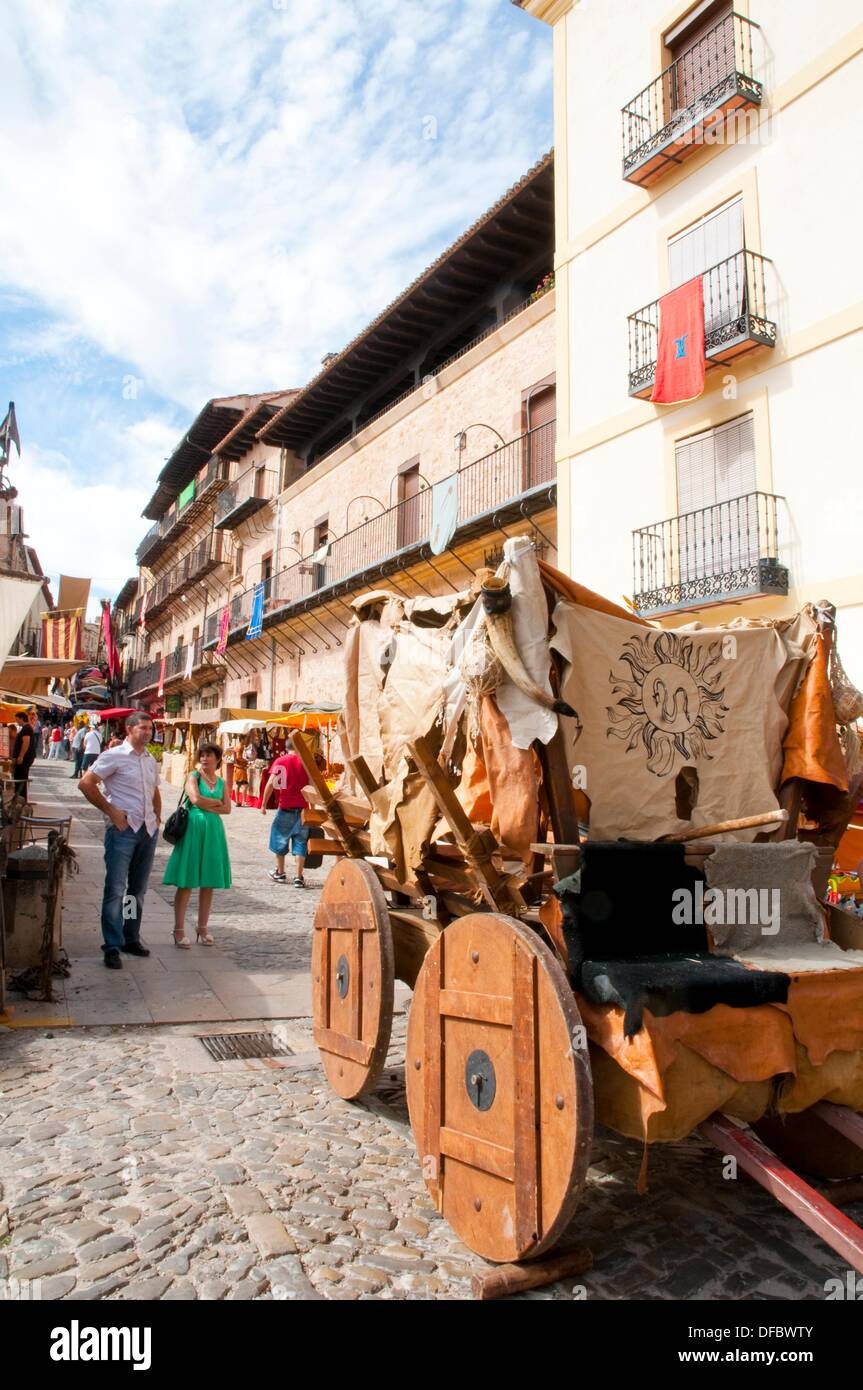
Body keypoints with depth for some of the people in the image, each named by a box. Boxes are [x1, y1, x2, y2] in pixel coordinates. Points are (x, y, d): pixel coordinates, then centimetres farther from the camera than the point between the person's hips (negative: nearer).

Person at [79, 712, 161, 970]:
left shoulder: (151, 760, 14)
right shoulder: (114, 756, -7)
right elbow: (86, 783, -13)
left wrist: (157, 817, 12)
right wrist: (111, 811, -14)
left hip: (148, 830, 7)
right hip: (122, 829, -7)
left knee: (138, 889, 13)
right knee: (115, 889, -5)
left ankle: (131, 938, 24)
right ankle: (112, 946, 1)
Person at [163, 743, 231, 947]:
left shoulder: (222, 782, 12)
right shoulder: (193, 776, 0)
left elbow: (227, 809, 2)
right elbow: (195, 799, -16)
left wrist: (207, 806, -9)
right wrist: (217, 802, -3)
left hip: (214, 831, 4)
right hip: (193, 829, -4)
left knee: (208, 883, 7)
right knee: (186, 883, -3)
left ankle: (202, 928, 18)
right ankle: (179, 930, 3)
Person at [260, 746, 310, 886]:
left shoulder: (280, 761, -3)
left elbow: (271, 783, -11)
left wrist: (264, 803, -4)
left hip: (285, 808, 0)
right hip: (302, 810, 0)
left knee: (280, 839, 18)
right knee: (300, 843, 6)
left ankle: (280, 873, 29)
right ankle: (298, 877, 1)